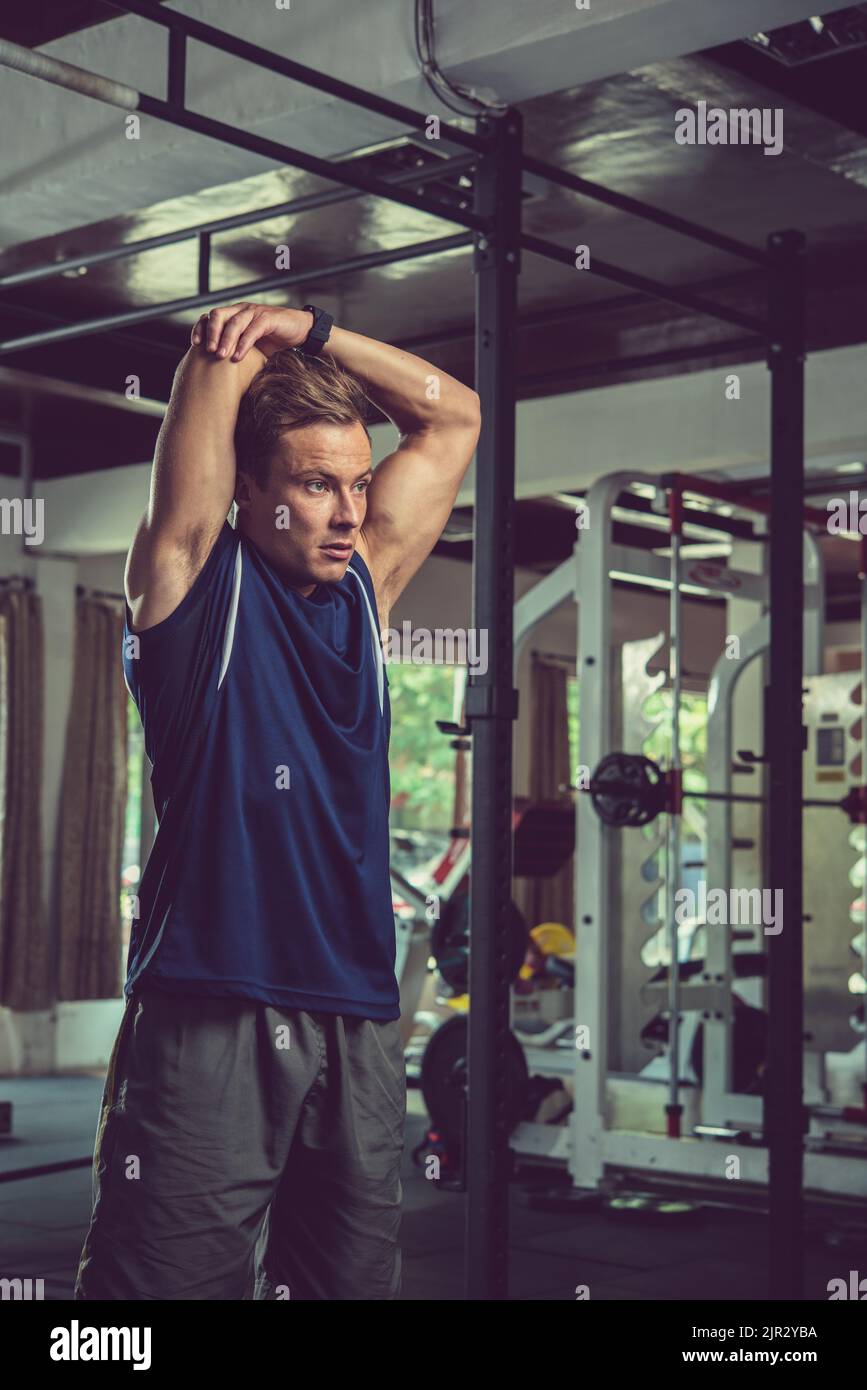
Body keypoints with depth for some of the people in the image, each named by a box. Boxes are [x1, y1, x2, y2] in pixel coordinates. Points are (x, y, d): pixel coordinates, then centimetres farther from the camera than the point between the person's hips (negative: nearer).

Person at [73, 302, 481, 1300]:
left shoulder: (363, 587, 16)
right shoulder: (194, 579, 2)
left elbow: (452, 415, 22)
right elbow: (222, 360, -3)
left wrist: (307, 330, 14)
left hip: (355, 1016, 6)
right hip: (209, 1015, -6)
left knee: (353, 1276, 10)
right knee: (171, 1274, -6)